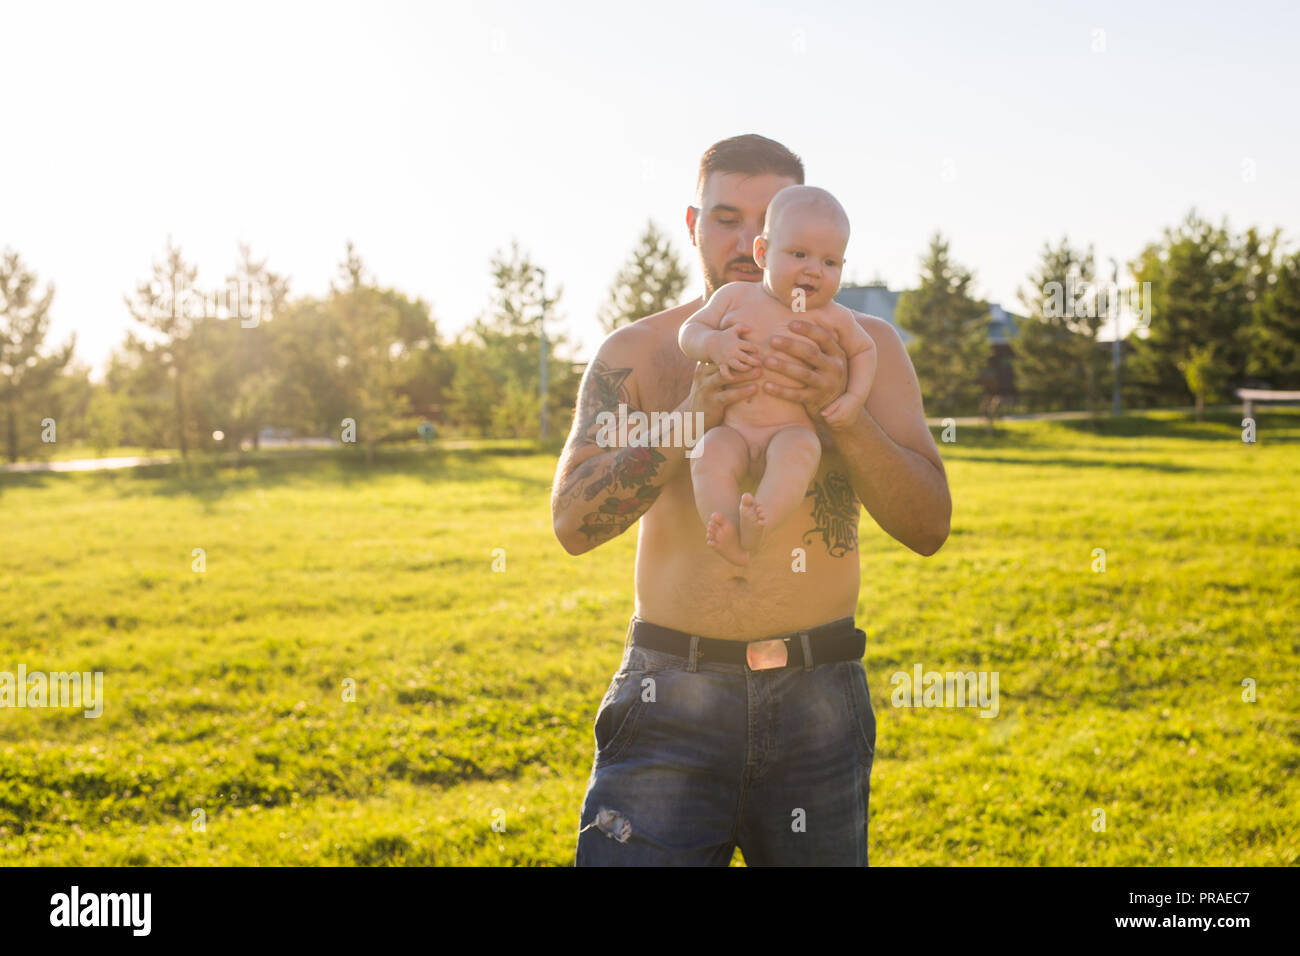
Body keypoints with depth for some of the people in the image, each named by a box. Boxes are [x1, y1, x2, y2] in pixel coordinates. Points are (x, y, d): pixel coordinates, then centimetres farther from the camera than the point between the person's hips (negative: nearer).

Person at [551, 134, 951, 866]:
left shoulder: (865, 344, 3)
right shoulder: (634, 352, 3)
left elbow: (929, 528, -5)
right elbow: (575, 523, -8)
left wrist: (841, 411, -22)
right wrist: (689, 416, -21)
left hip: (817, 698, 1)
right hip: (671, 694, -1)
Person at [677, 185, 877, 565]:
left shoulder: (835, 318, 8)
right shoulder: (735, 296, 7)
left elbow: (864, 350, 25)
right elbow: (689, 330, 11)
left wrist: (855, 397, 6)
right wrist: (713, 343, -14)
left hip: (792, 431, -1)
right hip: (732, 430, 1)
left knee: (799, 449, -36)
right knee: (710, 454, -32)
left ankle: (756, 529, -52)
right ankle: (730, 542, -44)